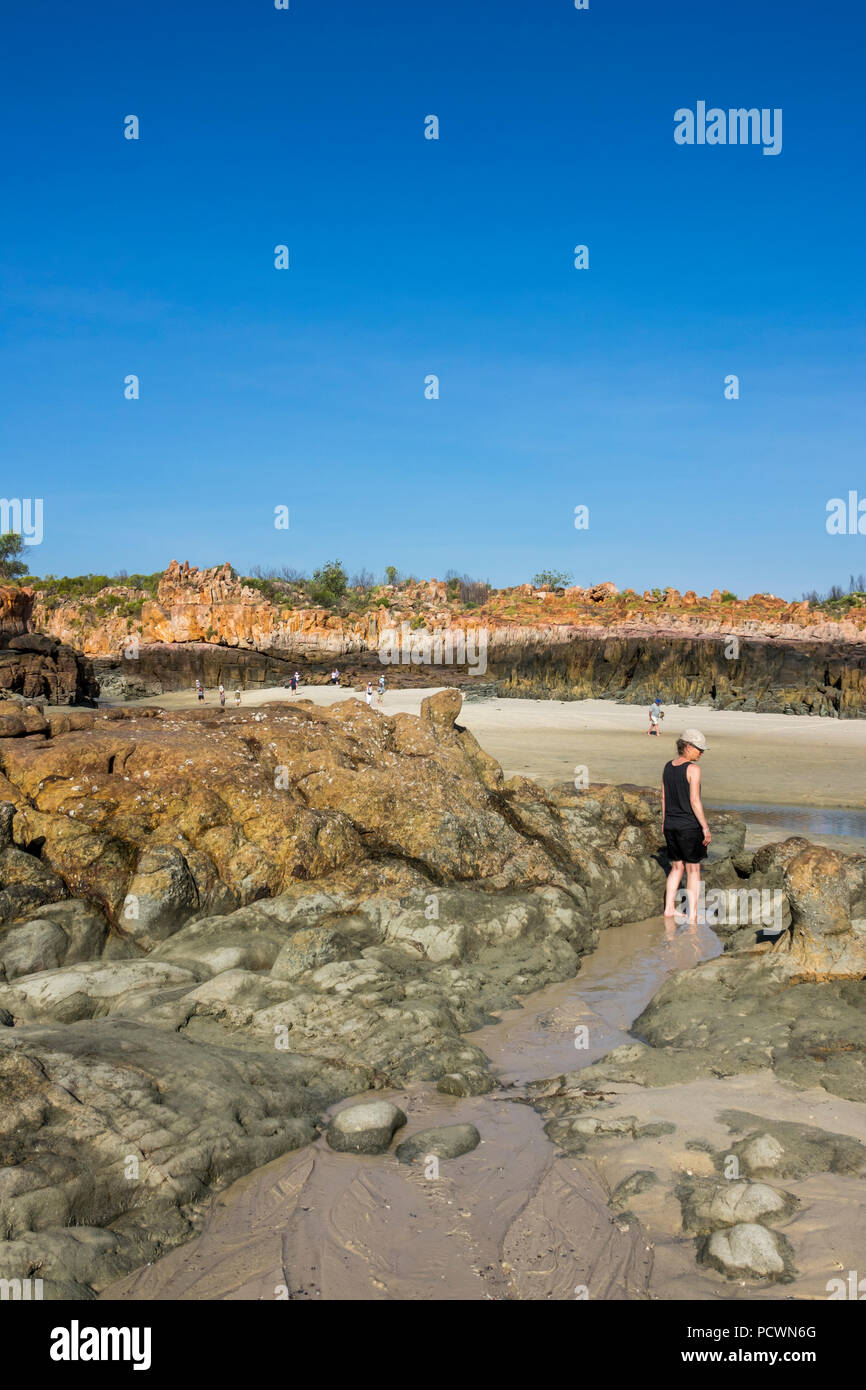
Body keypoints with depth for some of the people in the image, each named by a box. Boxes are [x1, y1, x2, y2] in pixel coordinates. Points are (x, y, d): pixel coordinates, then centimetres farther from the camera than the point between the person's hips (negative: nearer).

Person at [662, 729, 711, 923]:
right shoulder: (693, 769, -15)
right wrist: (705, 827, -14)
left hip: (670, 825, 6)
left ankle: (669, 908, 16)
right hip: (689, 825, -6)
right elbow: (695, 801, -18)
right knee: (693, 870, 4)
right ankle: (693, 914, 5)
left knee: (677, 867, 18)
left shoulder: (668, 766, 6)